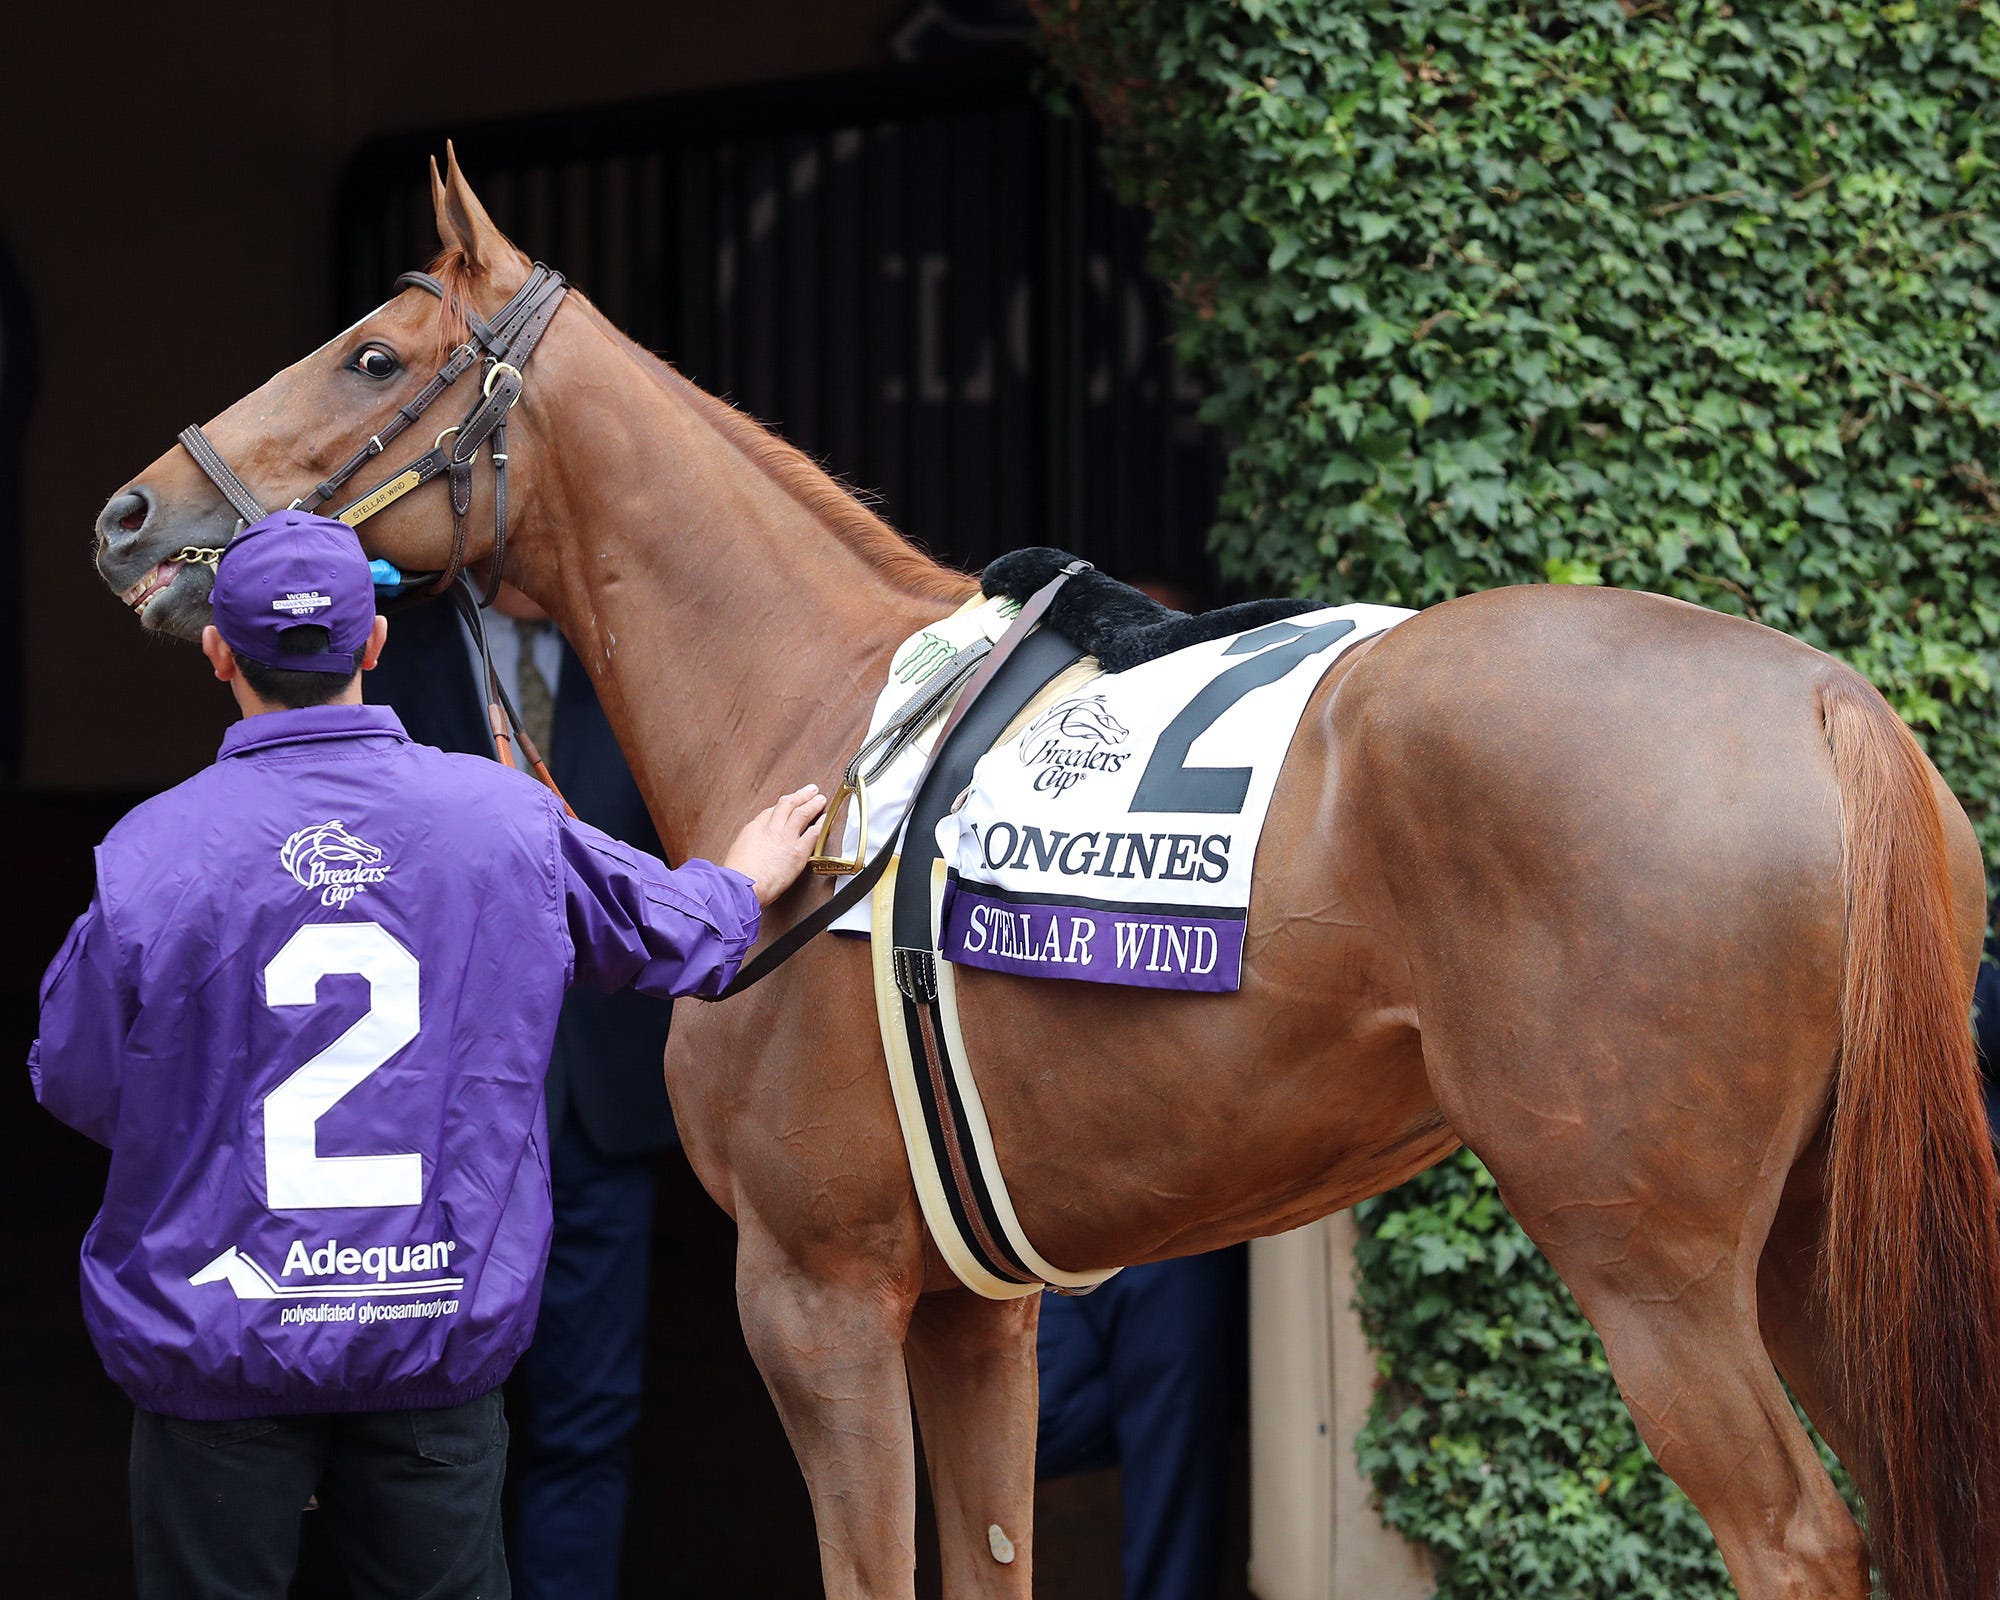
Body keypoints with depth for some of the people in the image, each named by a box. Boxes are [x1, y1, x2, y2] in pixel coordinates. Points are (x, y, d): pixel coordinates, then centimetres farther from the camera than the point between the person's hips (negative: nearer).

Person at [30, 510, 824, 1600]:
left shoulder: (149, 852, -13)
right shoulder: (510, 823, -4)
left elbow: (75, 1082, -1)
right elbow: (668, 933, 14)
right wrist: (745, 887, 38)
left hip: (216, 1341, -2)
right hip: (445, 1332, 2)